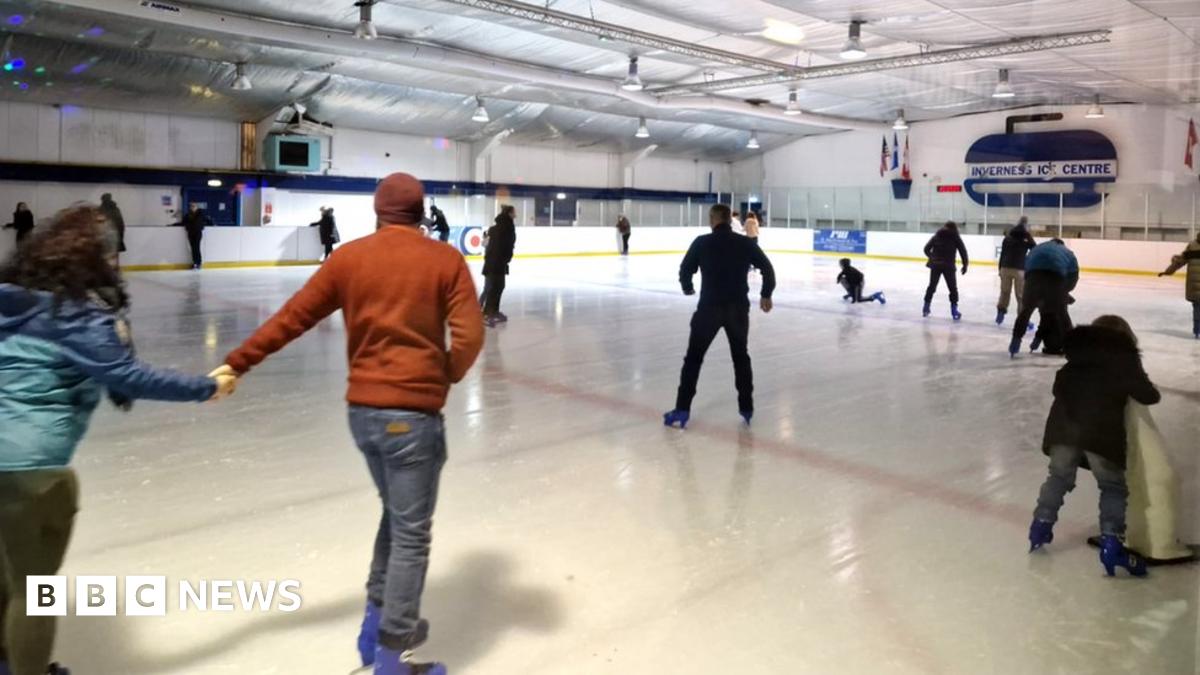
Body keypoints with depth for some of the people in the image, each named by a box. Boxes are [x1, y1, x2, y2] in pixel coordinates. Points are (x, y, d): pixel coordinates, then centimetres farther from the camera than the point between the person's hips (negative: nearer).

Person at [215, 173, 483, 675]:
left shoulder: (348, 257, 3)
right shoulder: (445, 260, -4)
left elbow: (291, 319, 4)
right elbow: (469, 336, -12)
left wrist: (236, 364, 12)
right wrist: (446, 377, 6)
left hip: (362, 409, 5)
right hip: (413, 412, -4)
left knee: (396, 514, 25)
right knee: (412, 533, 5)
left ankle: (377, 618, 29)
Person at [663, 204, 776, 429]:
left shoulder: (702, 242, -3)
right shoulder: (746, 243, 3)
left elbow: (685, 270, 0)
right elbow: (767, 268, 4)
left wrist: (688, 288, 21)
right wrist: (766, 295, 19)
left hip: (710, 307, -2)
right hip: (739, 307, 2)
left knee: (693, 358, 8)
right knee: (741, 357, 20)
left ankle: (682, 410, 3)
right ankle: (746, 408, 22)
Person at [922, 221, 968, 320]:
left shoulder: (936, 236, 11)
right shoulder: (956, 237, 3)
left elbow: (926, 248, 8)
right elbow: (963, 251, -4)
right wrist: (965, 264, 3)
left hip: (935, 265, 3)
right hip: (948, 266, -3)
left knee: (932, 286, 16)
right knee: (953, 288, 6)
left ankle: (926, 308, 17)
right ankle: (954, 310, 0)